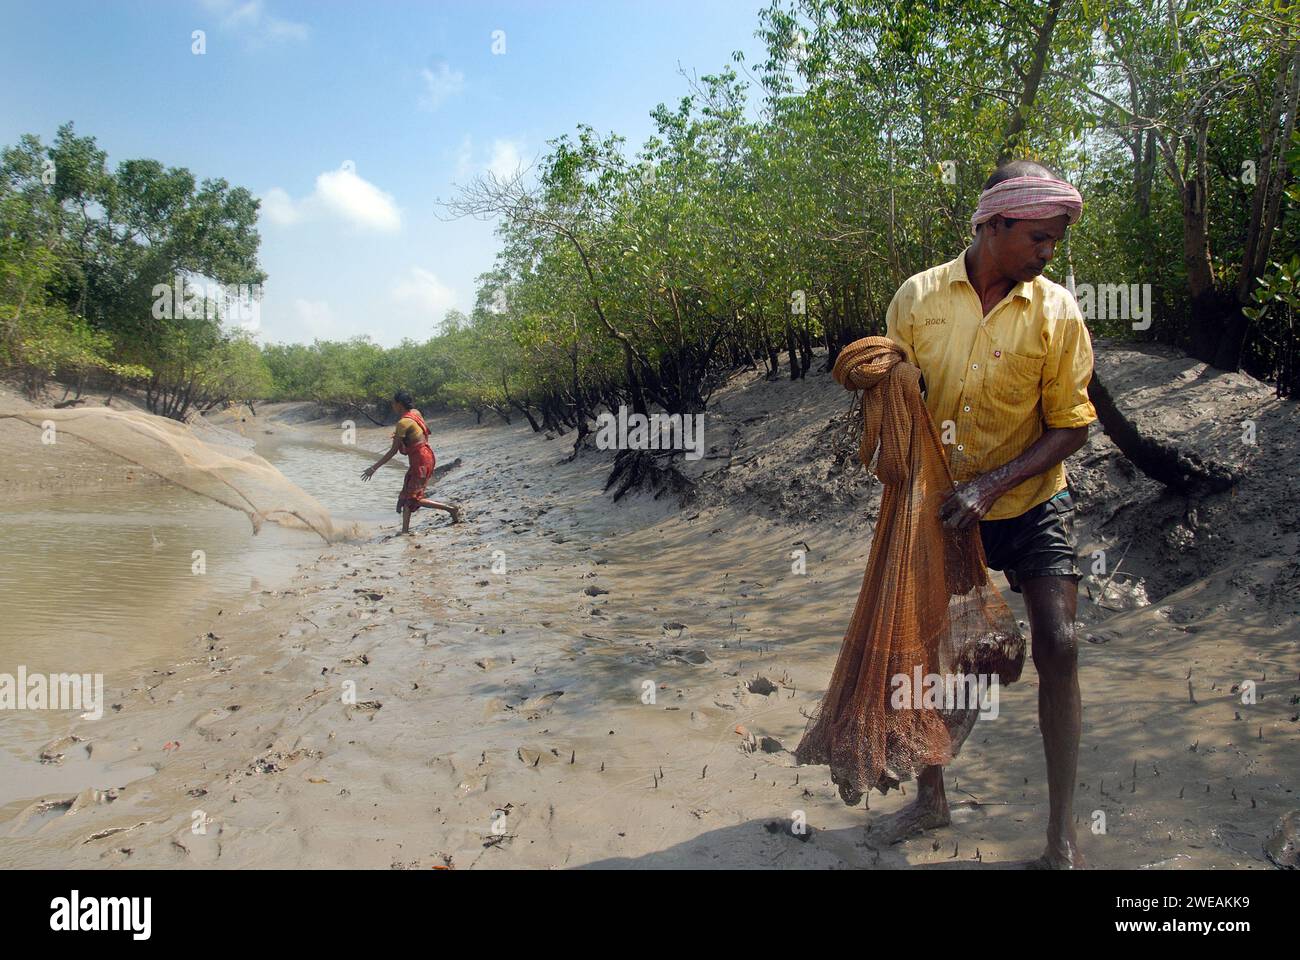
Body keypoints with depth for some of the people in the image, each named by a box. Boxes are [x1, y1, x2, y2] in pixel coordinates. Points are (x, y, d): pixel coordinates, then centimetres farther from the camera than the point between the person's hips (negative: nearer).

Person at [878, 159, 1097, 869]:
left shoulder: (1056, 311, -10)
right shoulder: (918, 297, -8)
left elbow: (1071, 426, -9)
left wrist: (991, 485, -21)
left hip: (1030, 502, -1)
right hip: (939, 506, 2)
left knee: (1057, 646, -9)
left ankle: (1062, 828, 8)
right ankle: (930, 796, 28)